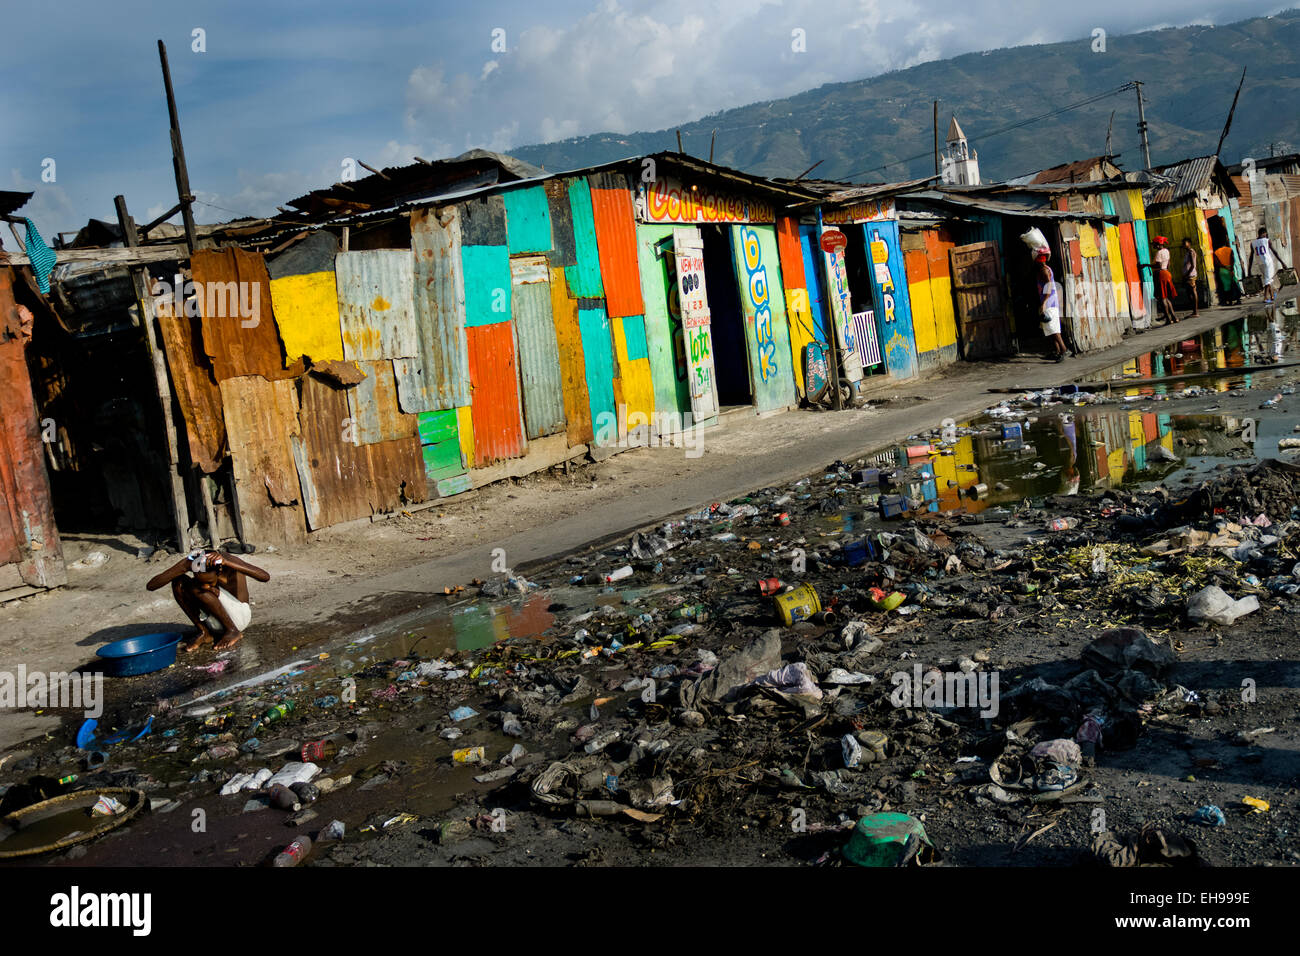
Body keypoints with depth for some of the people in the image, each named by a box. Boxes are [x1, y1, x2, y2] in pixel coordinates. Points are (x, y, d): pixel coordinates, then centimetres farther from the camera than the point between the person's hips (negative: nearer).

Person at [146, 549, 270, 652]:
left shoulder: (229, 561, -28)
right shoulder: (191, 562, -19)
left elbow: (265, 576, -45)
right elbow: (150, 586, -22)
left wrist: (227, 562, -51)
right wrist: (183, 568, -35)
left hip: (239, 616, -5)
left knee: (196, 588, -26)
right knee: (178, 582, -16)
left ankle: (232, 631, -12)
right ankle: (203, 633, -7)